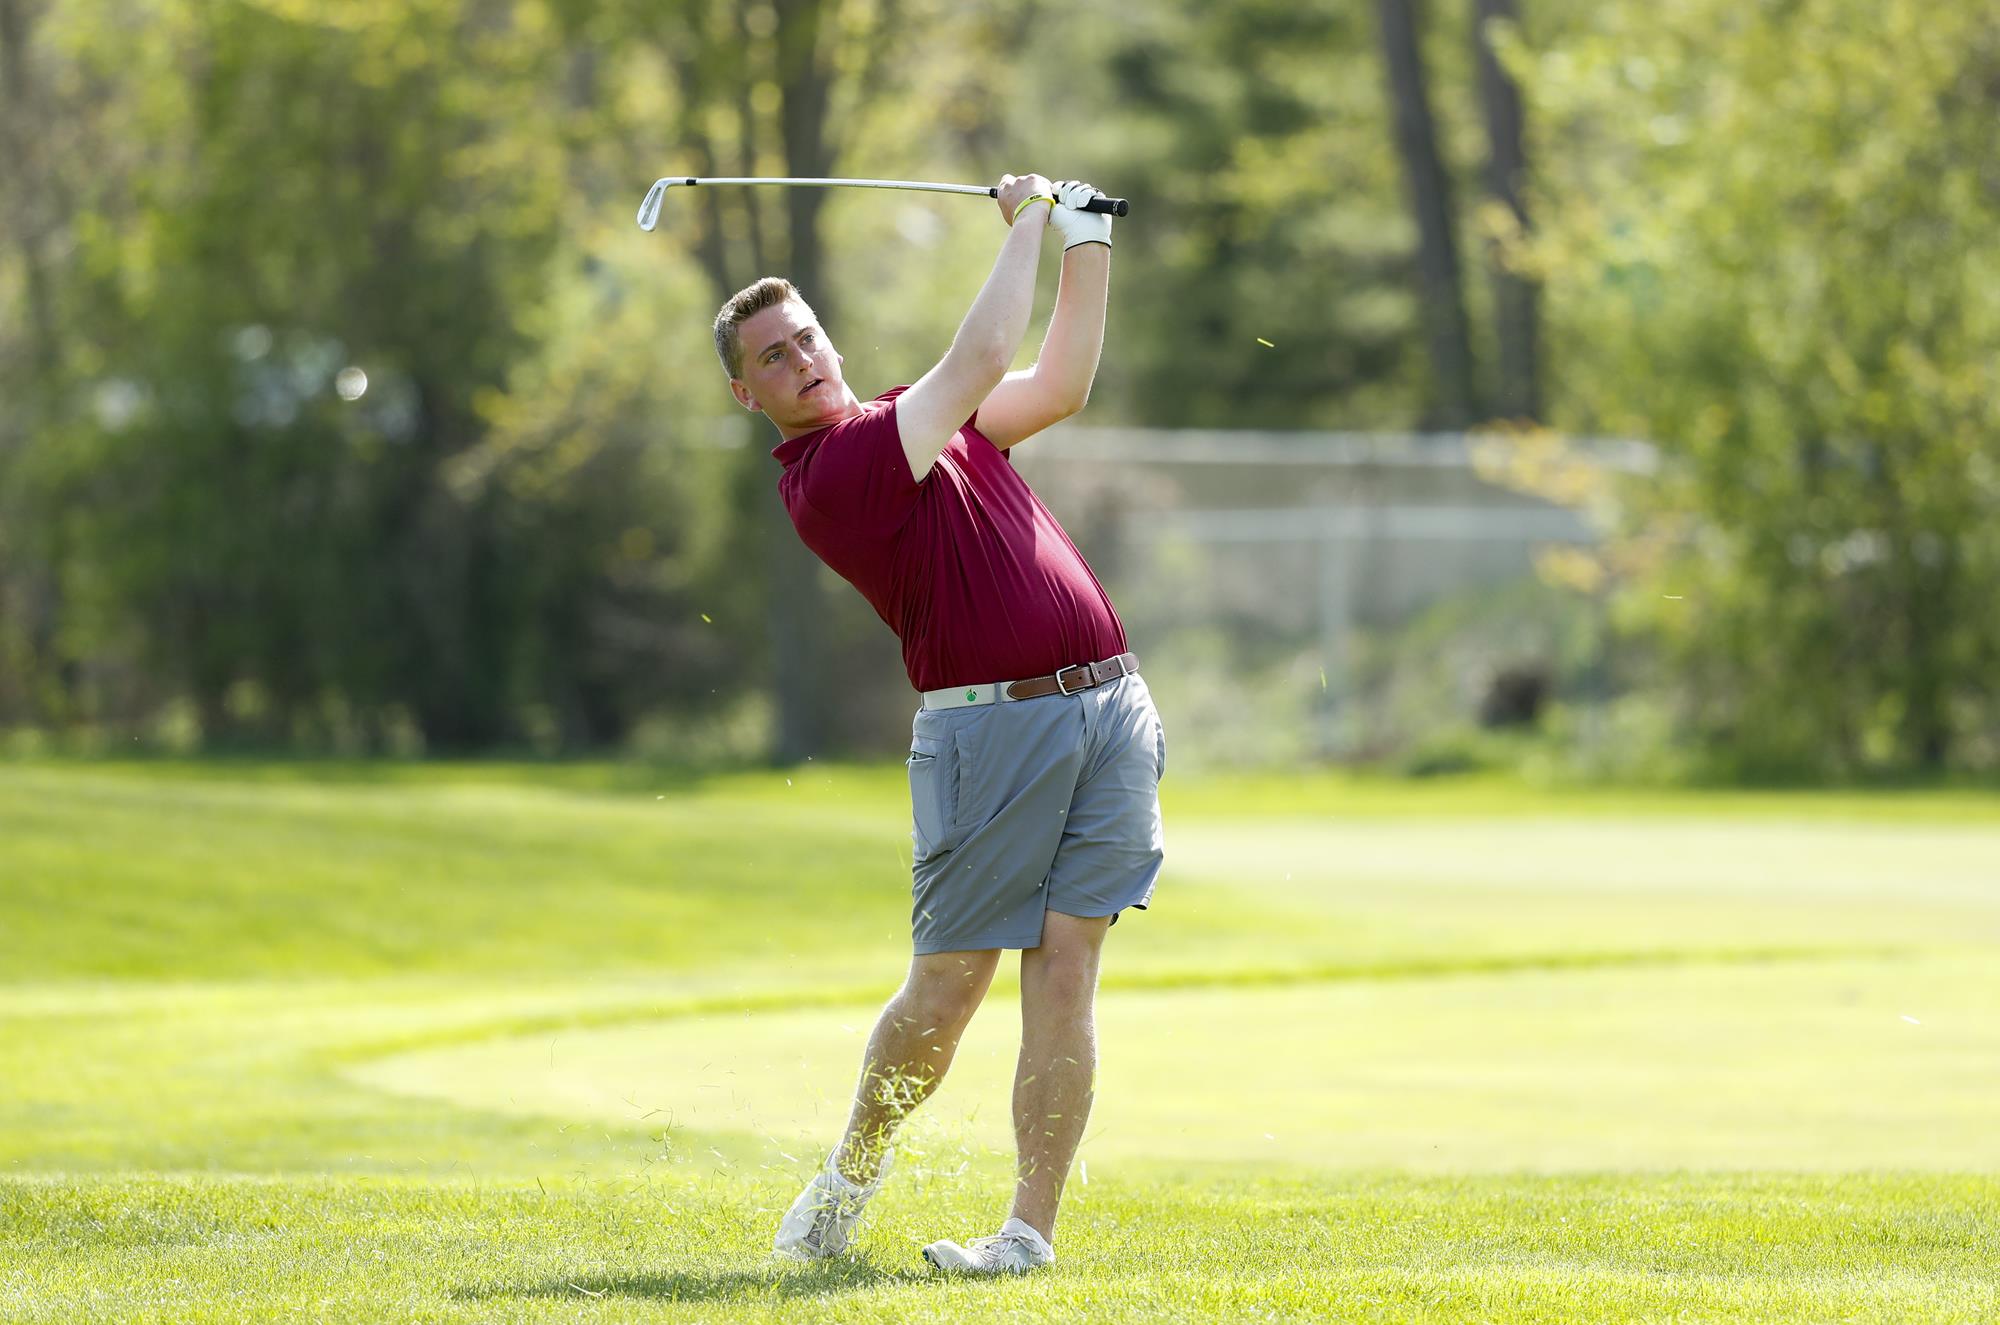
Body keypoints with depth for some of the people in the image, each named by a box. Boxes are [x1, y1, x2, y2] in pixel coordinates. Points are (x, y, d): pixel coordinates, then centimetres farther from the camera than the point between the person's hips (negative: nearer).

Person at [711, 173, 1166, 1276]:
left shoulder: (913, 426, 19)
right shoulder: (825, 476, -8)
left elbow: (1060, 382, 27)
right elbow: (982, 358, -9)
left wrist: (1088, 243, 19)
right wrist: (1027, 223, 4)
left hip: (1108, 708, 6)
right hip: (992, 723, -6)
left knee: (1063, 970, -3)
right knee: (946, 986, -2)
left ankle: (1031, 1226, -3)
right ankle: (849, 1178, 22)